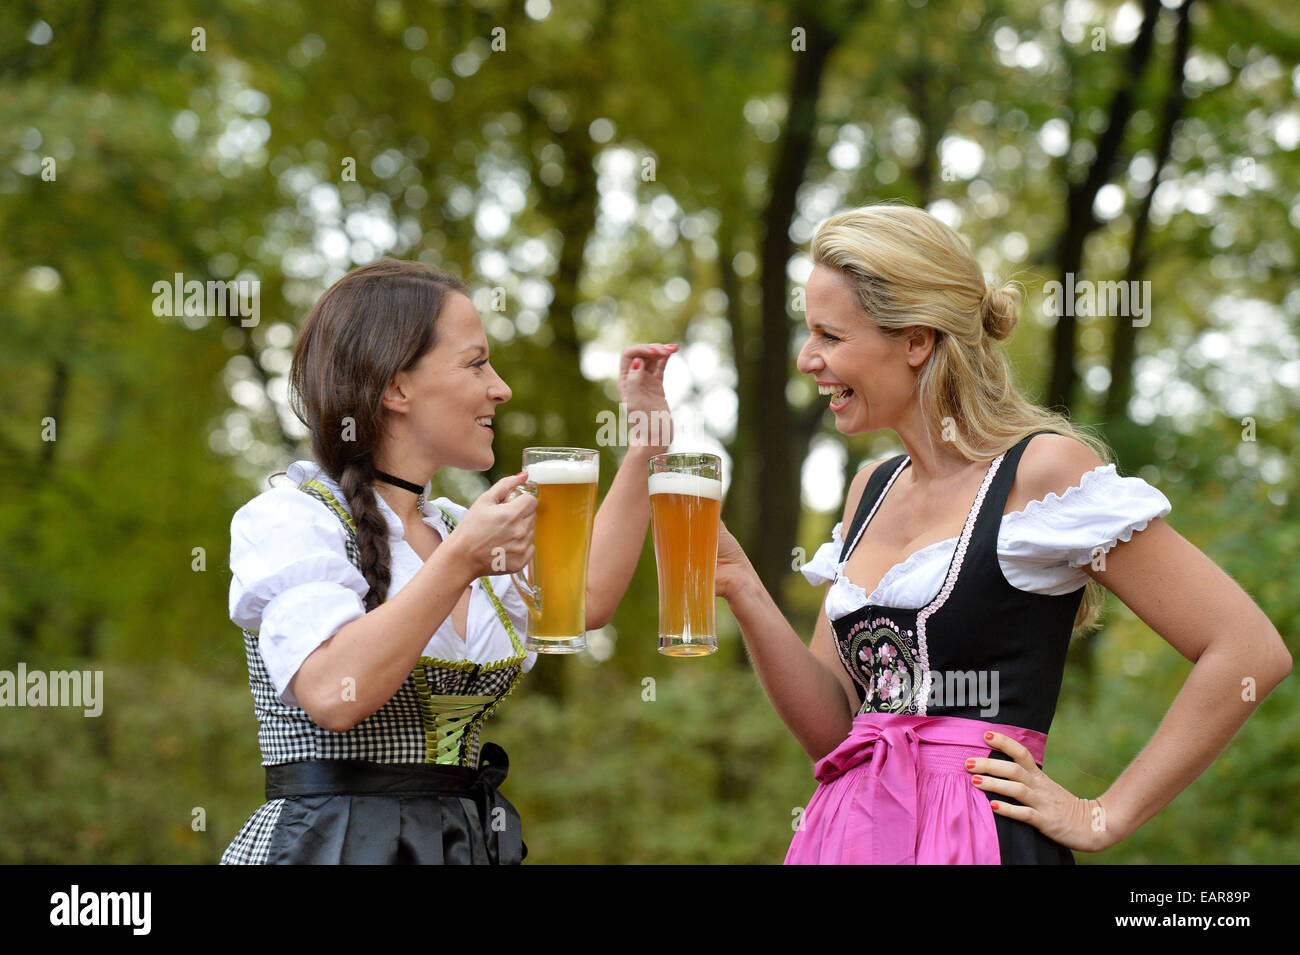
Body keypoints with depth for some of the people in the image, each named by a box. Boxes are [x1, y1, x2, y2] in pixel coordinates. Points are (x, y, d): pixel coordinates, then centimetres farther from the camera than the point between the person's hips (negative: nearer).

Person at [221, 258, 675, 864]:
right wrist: (461, 561, -24)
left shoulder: (452, 528, 14)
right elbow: (332, 693, -23)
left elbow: (587, 598, 18)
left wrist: (645, 444, 18)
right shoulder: (288, 519, -9)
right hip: (332, 842, -7)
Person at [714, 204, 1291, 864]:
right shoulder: (871, 490, 13)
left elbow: (1251, 651, -13)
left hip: (980, 840, -7)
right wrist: (744, 596, -3)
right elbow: (832, 725, 11)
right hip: (849, 834, 7)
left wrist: (1104, 818, -10)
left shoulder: (1042, 469, -9)